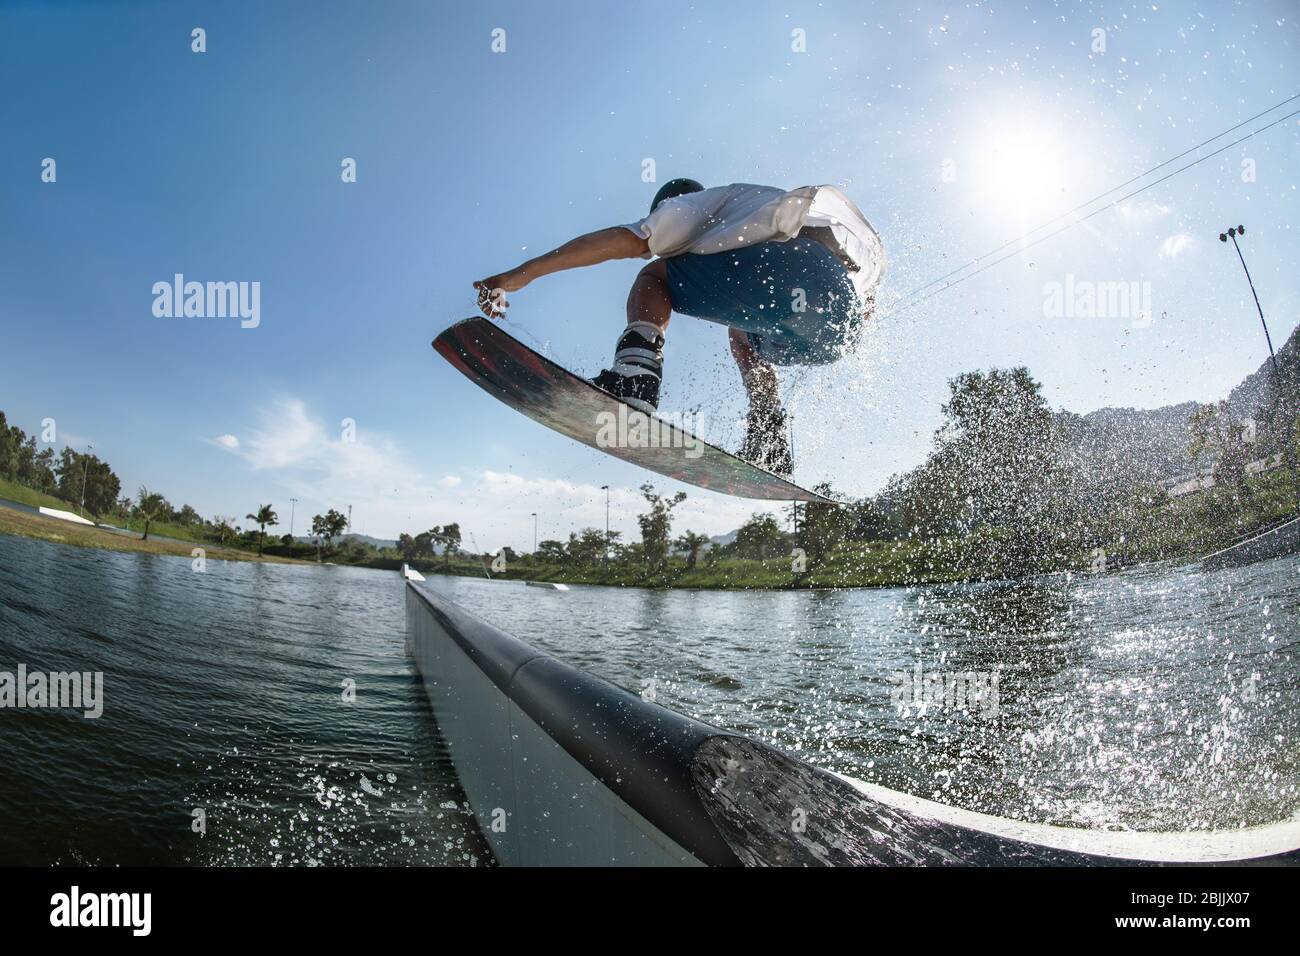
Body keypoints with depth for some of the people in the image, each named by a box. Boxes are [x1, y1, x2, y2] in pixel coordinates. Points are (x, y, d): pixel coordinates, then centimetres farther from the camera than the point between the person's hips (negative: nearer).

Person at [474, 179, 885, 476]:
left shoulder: (703, 202, 25)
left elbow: (626, 239, 9)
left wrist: (519, 275, 10)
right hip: (839, 327, 8)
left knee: (654, 277, 12)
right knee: (743, 335, 37)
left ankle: (633, 384, -15)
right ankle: (769, 443, 16)